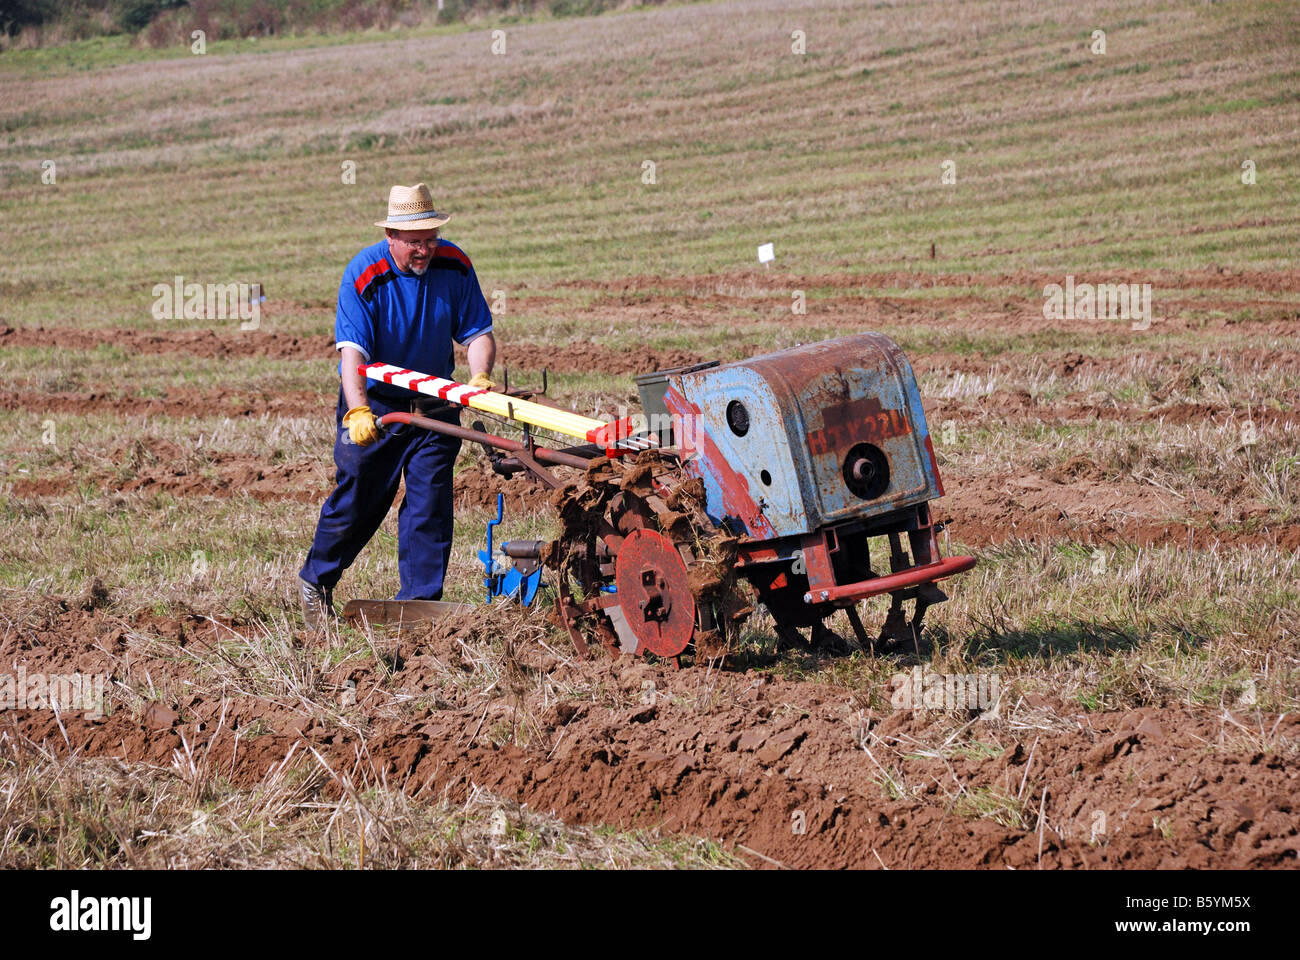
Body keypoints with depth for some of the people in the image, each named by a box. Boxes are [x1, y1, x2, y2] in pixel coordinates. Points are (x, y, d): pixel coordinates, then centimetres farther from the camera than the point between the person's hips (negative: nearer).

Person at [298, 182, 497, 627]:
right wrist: (358, 411, -43)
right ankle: (316, 580, 26)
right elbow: (353, 351, -28)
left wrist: (479, 377, -27)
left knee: (430, 501, -5)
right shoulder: (363, 274, -20)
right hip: (375, 403, -3)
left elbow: (478, 332, -6)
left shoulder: (454, 266, -9)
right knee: (358, 498, 2)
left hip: (435, 403, 3)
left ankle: (419, 602, 1)